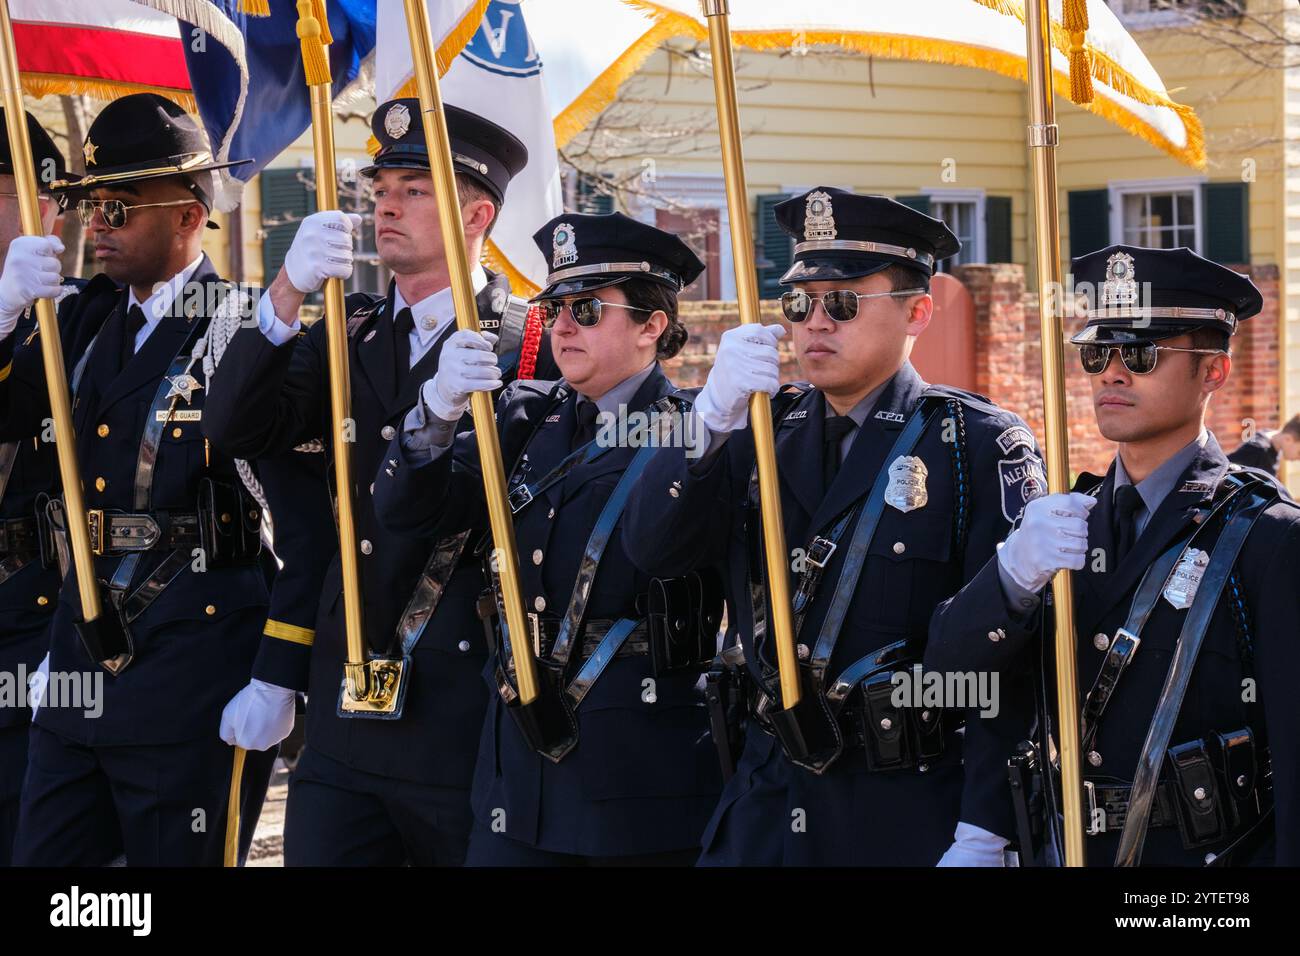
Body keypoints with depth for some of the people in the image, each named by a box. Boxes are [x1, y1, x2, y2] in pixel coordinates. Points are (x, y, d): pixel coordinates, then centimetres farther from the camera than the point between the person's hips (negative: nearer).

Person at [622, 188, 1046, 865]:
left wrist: (982, 834, -19)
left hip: (909, 816, -5)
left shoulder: (978, 444, -6)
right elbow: (653, 549, -3)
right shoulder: (766, 430, 10)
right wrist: (715, 411, -17)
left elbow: (1008, 657, -13)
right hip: (764, 804, 5)